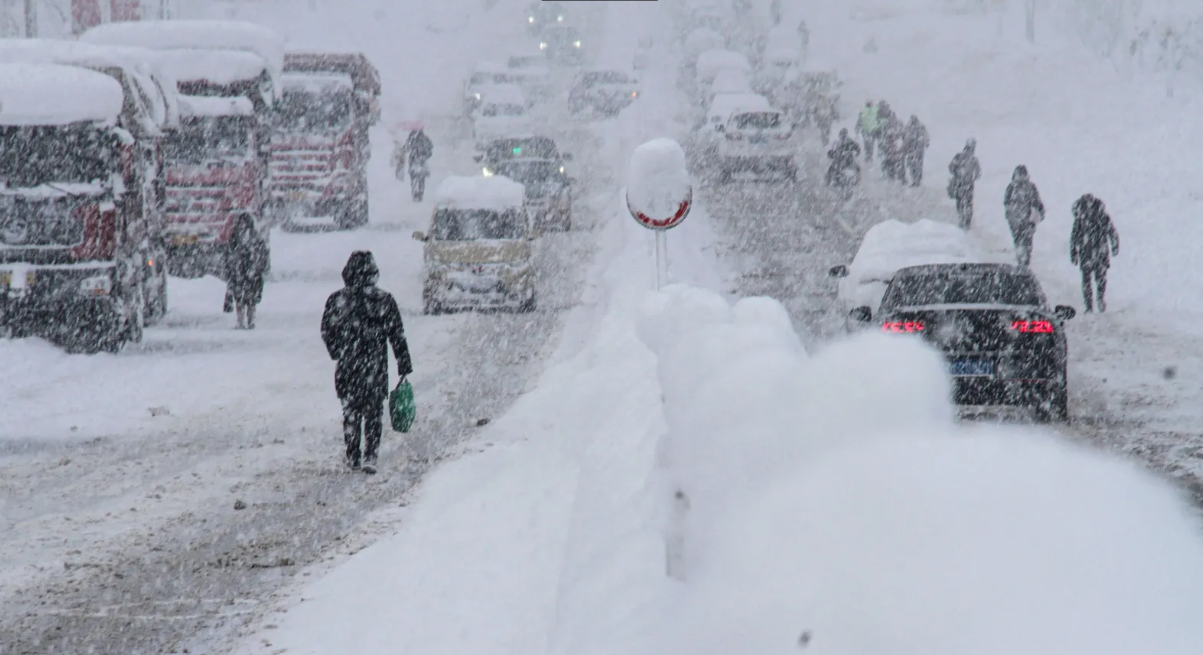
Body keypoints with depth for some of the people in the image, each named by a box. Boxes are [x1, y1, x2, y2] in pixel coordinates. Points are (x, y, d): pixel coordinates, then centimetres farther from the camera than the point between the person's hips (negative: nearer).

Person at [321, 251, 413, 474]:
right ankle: (370, 457, 2)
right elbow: (397, 336, -3)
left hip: (347, 366, 1)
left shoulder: (336, 300, -5)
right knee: (374, 413, 9)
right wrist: (404, 365, 4)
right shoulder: (385, 301, -6)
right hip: (376, 368, -1)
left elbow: (326, 332, 5)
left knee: (350, 411, 14)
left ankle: (352, 457, 18)